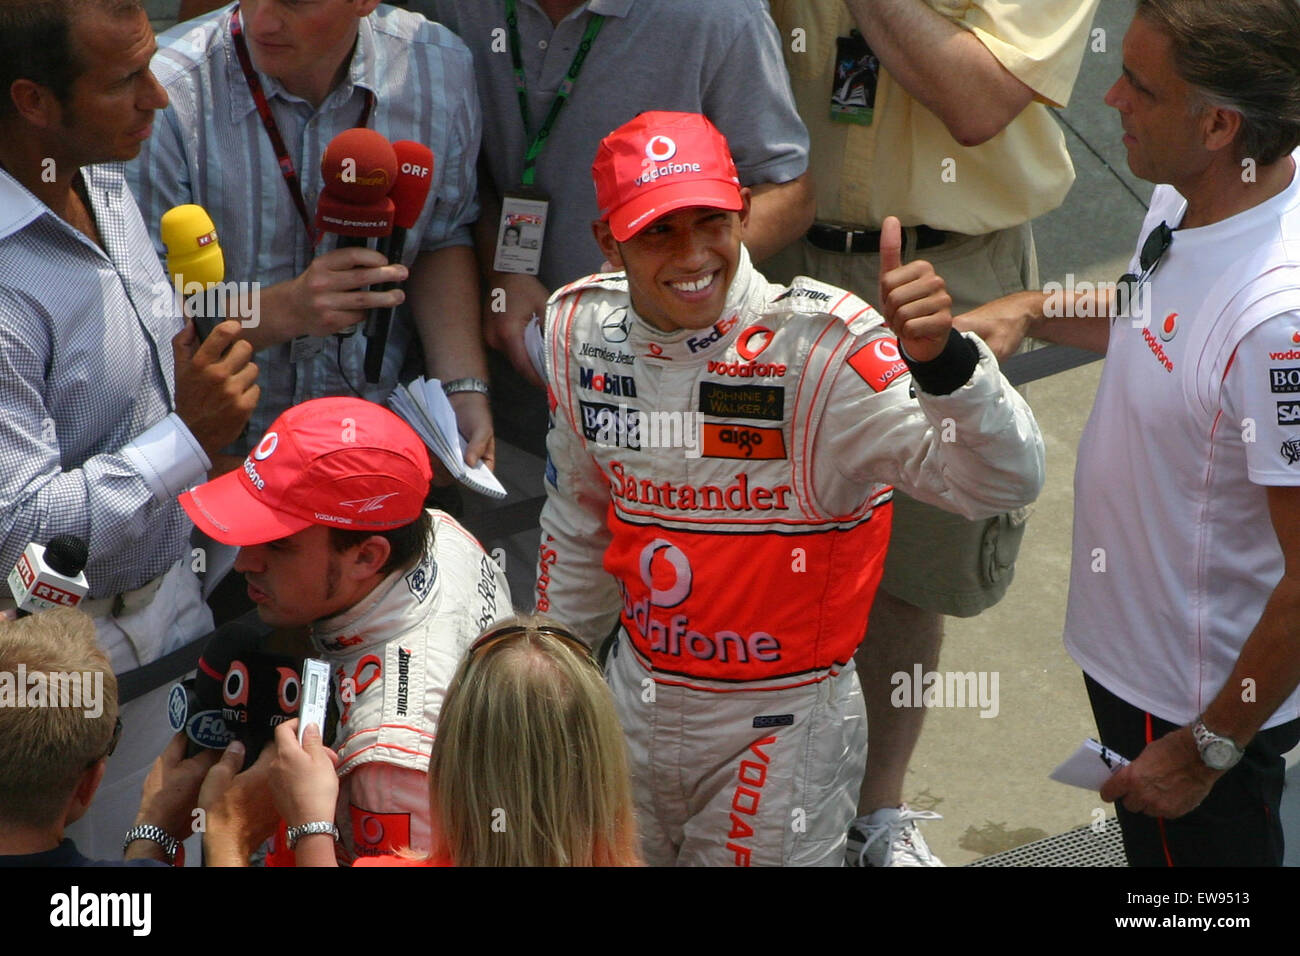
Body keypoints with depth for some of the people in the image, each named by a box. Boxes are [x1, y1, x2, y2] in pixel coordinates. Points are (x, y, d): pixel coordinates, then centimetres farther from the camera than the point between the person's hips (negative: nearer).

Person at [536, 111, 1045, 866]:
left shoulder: (822, 344, -23)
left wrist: (939, 355, -48)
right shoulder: (581, 329, -6)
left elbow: (1005, 482, -32)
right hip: (635, 707, 5)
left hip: (784, 729, -5)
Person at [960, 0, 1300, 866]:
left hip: (1207, 701, -9)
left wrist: (1206, 751, -19)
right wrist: (1030, 312, -1)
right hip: (1137, 650, 9)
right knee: (1151, 842, 29)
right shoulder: (1190, 194, -8)